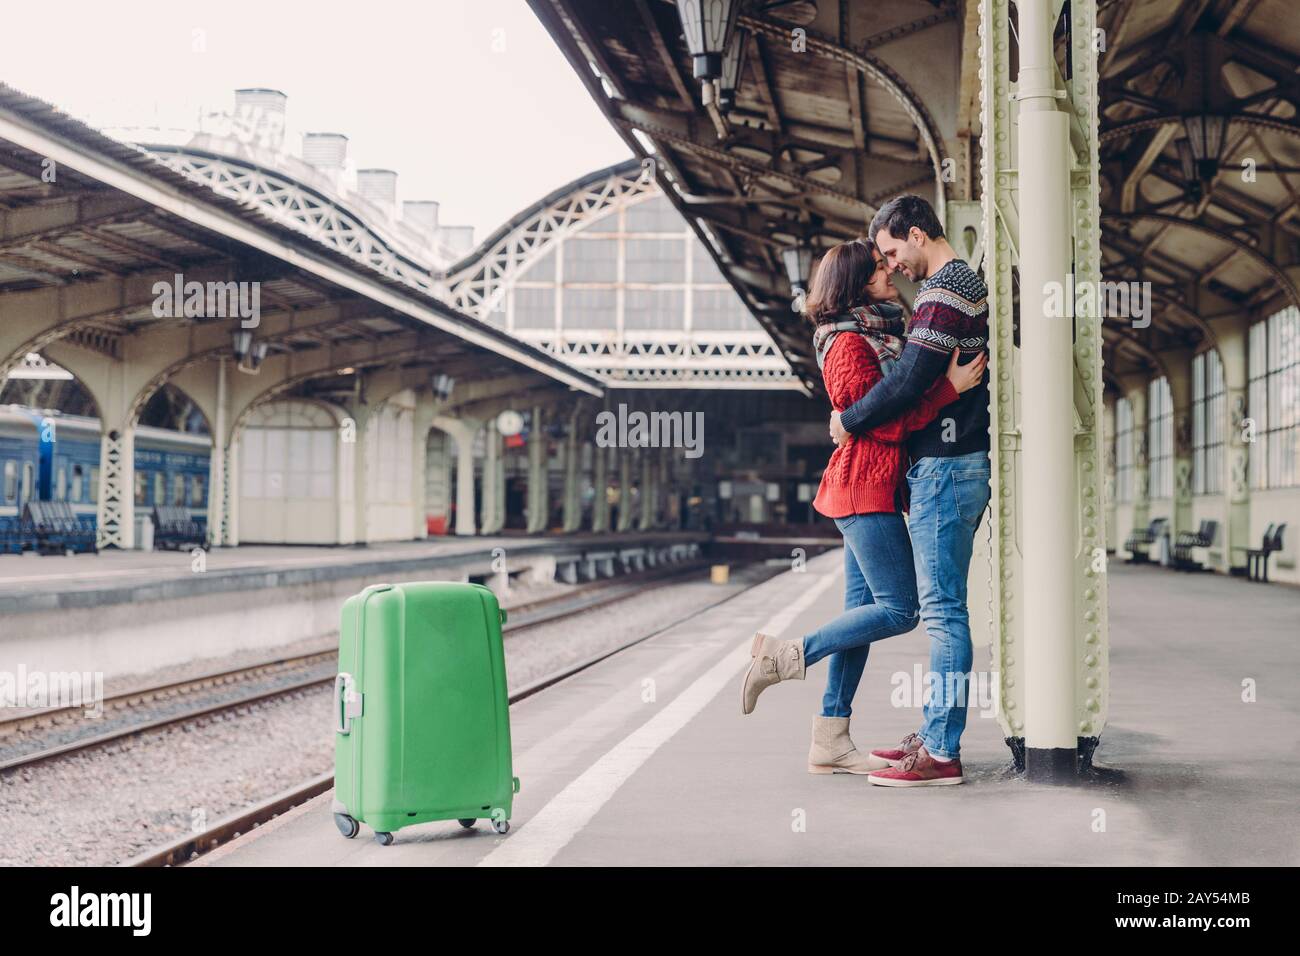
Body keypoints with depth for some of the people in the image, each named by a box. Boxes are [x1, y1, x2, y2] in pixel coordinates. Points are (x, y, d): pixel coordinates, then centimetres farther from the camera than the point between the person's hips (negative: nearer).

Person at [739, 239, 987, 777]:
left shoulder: (877, 334, 18)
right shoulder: (849, 344, -12)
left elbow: (896, 406, 20)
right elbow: (888, 423, -17)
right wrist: (951, 387, -20)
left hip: (869, 490, 10)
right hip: (865, 488, -10)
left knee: (864, 610, 7)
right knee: (899, 610, -10)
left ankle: (831, 741, 9)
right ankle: (790, 656, -3)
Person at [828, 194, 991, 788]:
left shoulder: (941, 292, -13)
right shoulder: (969, 285, 20)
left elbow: (910, 382, -19)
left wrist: (849, 421, -5)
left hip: (944, 468, -11)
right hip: (964, 465, 11)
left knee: (943, 609, -9)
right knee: (944, 608, 13)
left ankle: (941, 752, -7)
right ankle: (935, 733, 19)